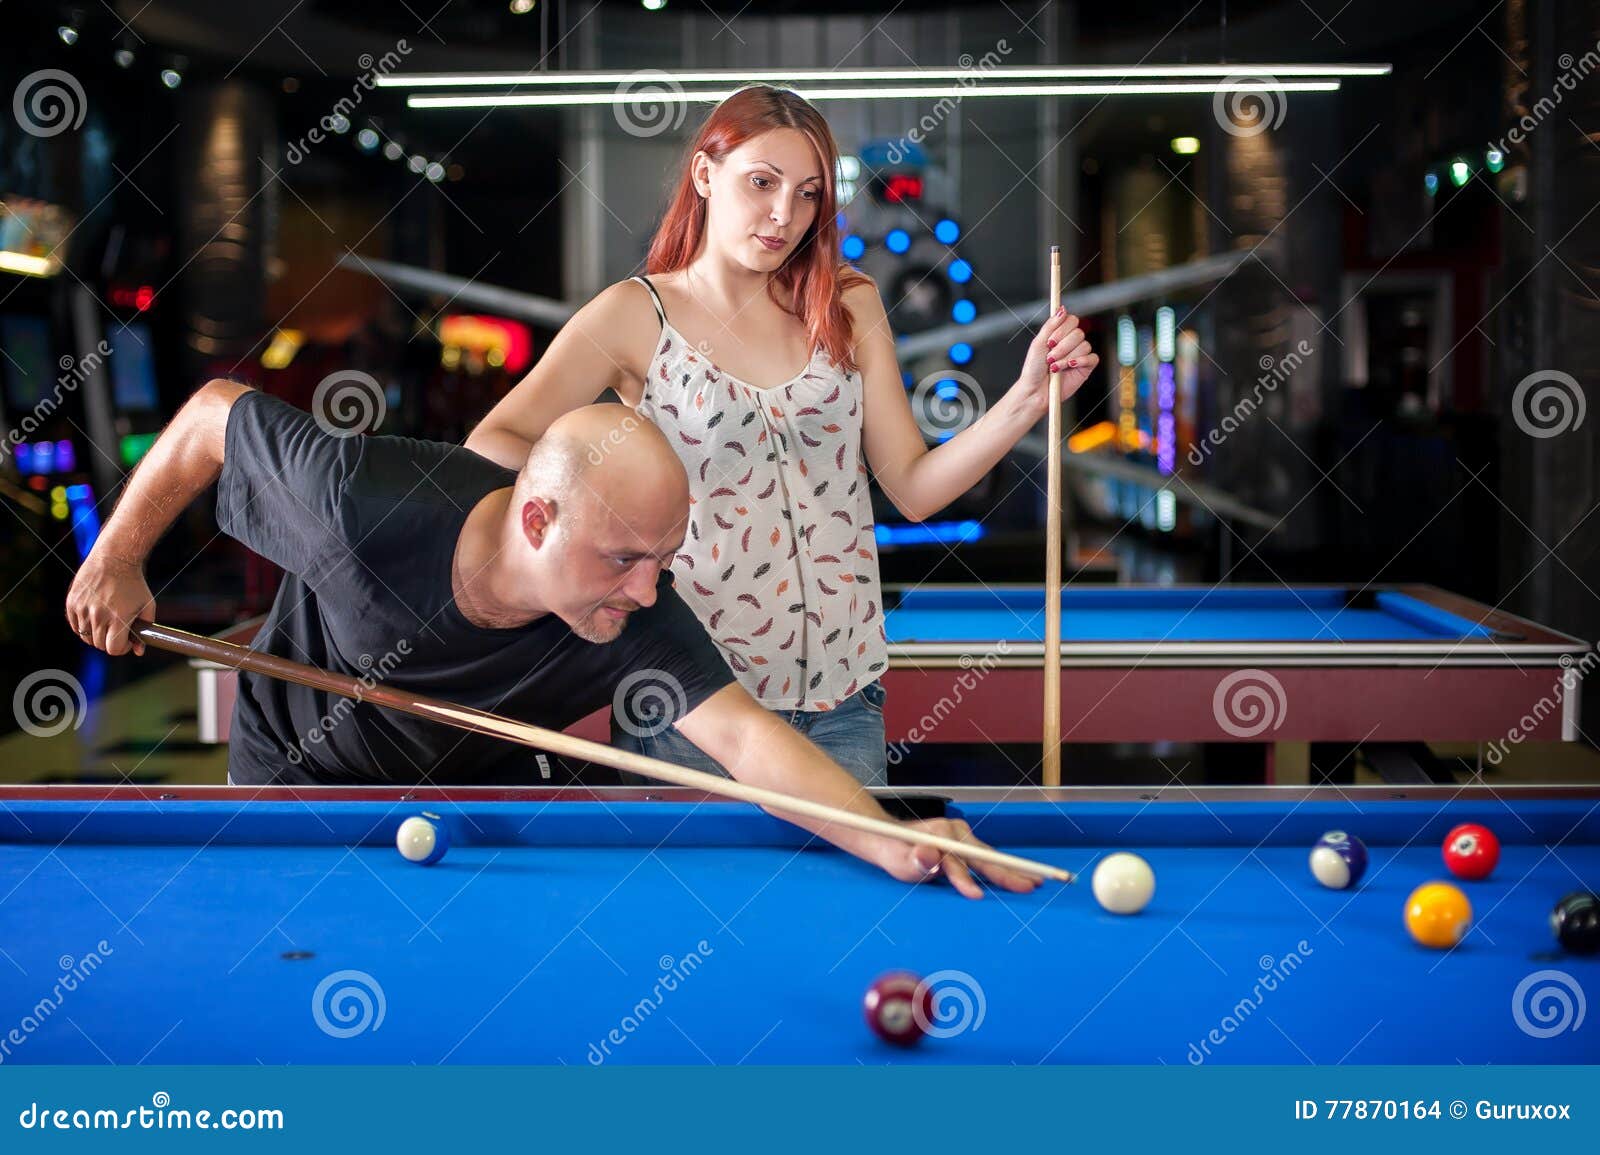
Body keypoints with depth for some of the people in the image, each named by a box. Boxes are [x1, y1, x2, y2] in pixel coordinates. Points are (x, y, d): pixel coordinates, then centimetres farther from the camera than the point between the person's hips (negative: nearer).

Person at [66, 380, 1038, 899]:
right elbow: (213, 415, -22)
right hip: (300, 775, -2)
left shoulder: (637, 616, -33)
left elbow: (742, 734, -43)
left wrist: (892, 842, -58)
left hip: (475, 787, 2)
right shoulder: (365, 504, -38)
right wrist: (116, 563, -14)